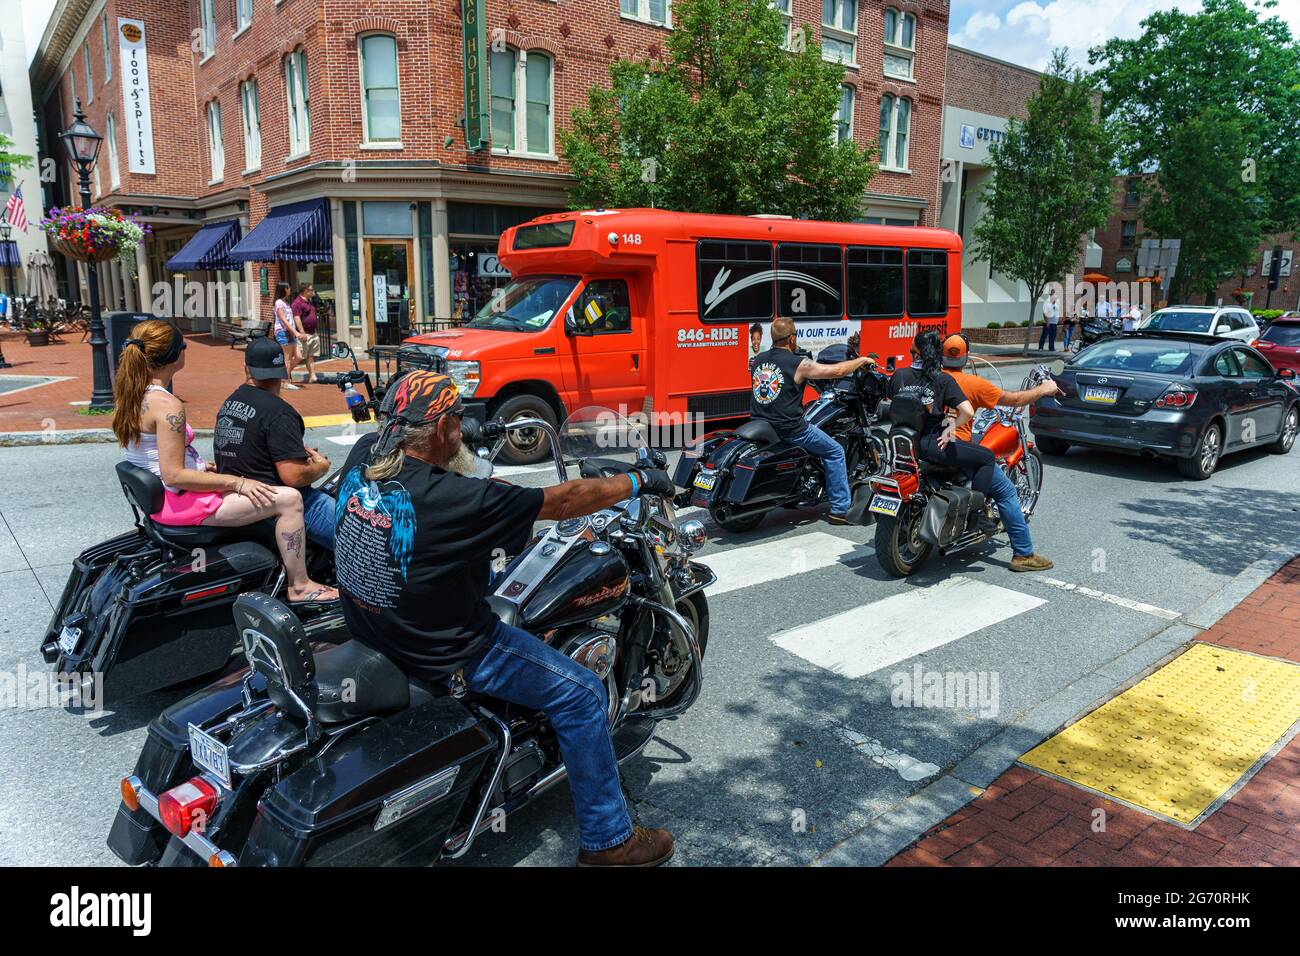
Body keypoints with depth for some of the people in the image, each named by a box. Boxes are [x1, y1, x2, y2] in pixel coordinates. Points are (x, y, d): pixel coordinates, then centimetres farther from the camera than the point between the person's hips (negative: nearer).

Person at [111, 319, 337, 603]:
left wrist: (201, 466, 15)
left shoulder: (130, 394, 6)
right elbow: (174, 476, -26)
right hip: (180, 501, -11)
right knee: (289, 499, -14)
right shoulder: (167, 405, -24)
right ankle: (299, 586, -5)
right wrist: (236, 482, -21)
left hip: (156, 495, 11)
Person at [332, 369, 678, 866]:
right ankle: (608, 841, 14)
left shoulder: (360, 459, -9)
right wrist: (637, 481, -9)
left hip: (365, 622, 9)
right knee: (582, 695, 0)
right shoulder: (452, 500, -31)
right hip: (443, 653, -9)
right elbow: (562, 501, -23)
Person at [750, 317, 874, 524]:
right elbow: (837, 371, -11)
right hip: (789, 429, -7)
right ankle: (840, 510, 10)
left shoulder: (759, 359, 6)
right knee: (835, 452, 10)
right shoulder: (798, 364, -14)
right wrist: (862, 360, 8)